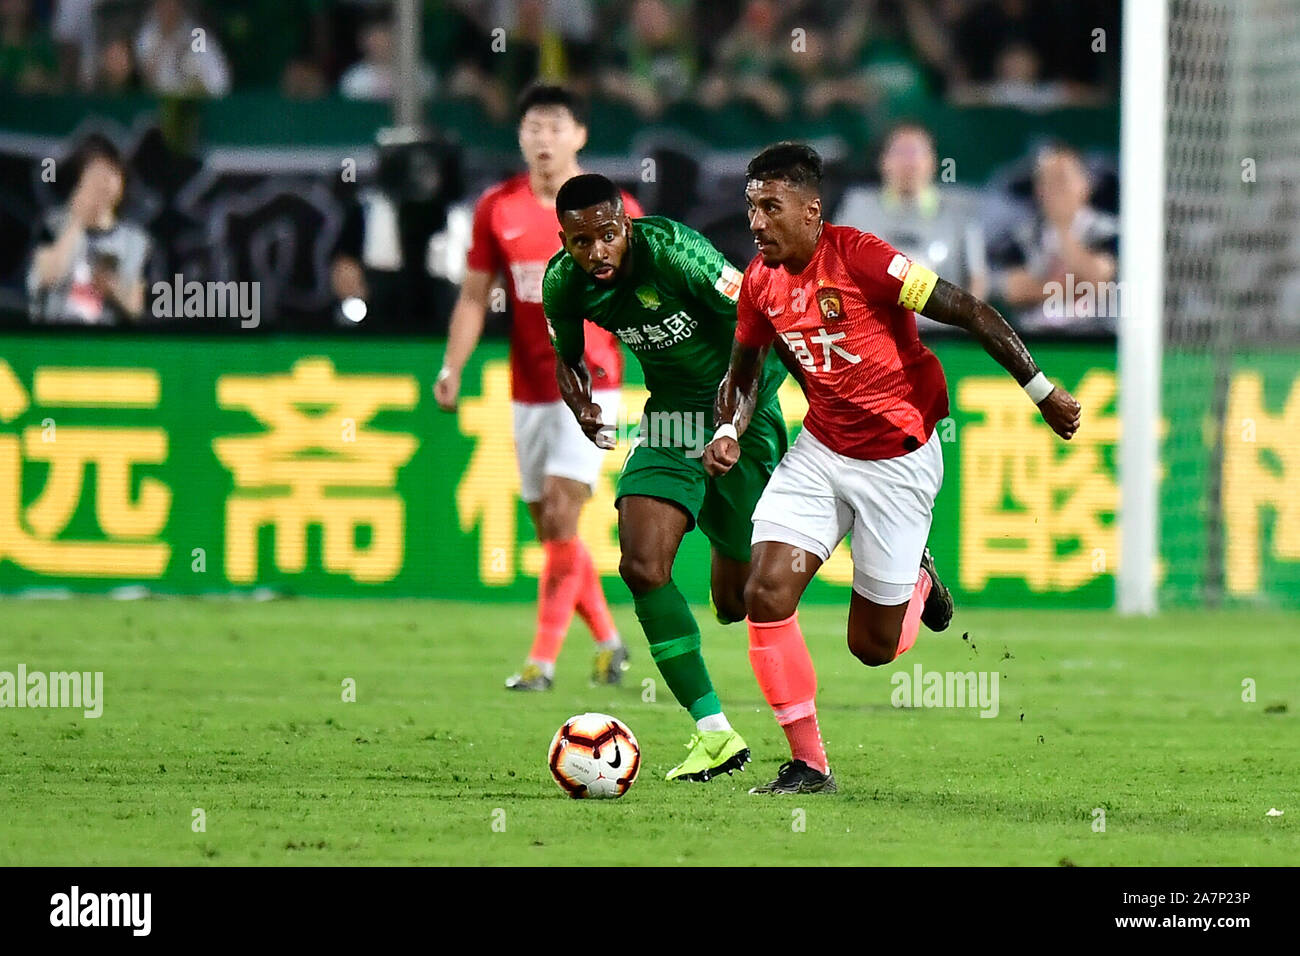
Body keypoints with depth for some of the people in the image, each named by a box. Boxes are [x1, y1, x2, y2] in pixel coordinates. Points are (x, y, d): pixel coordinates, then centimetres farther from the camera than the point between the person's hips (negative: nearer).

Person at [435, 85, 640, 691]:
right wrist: (452, 368, -3)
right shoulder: (496, 209, 3)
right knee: (547, 525, 8)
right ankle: (608, 642, 26)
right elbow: (474, 296, 8)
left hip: (589, 383, -4)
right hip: (529, 387, 4)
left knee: (562, 512, -15)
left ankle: (543, 659, -13)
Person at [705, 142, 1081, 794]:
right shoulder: (761, 281, -1)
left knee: (874, 646, 1)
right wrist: (728, 431, -4)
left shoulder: (857, 256, -21)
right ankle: (807, 767, -2)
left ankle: (917, 582, 38)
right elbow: (745, 368, 16)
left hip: (897, 463, -5)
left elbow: (968, 312, -17)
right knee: (766, 594, -15)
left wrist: (1040, 390, -14)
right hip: (820, 451, 5)